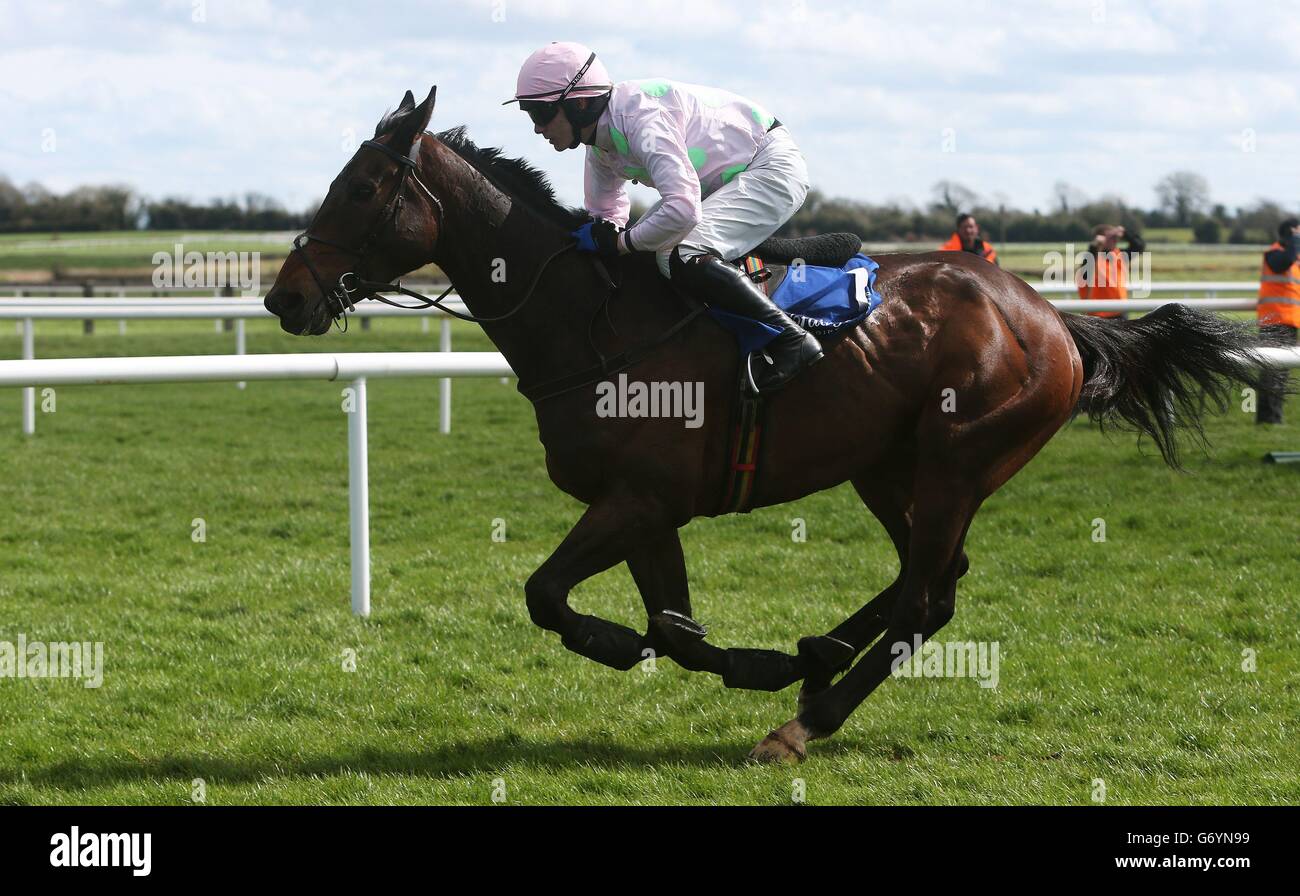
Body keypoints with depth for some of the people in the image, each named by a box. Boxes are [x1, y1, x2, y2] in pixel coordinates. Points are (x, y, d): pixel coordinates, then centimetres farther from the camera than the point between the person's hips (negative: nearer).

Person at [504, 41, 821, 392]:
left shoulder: (643, 118, -30)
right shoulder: (599, 147, 1)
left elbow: (682, 211, -39)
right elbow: (607, 213, 19)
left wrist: (620, 241, -26)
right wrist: (603, 235, -2)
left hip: (773, 168, -10)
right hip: (722, 180, 10)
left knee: (679, 255, -28)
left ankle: (791, 340, -20)